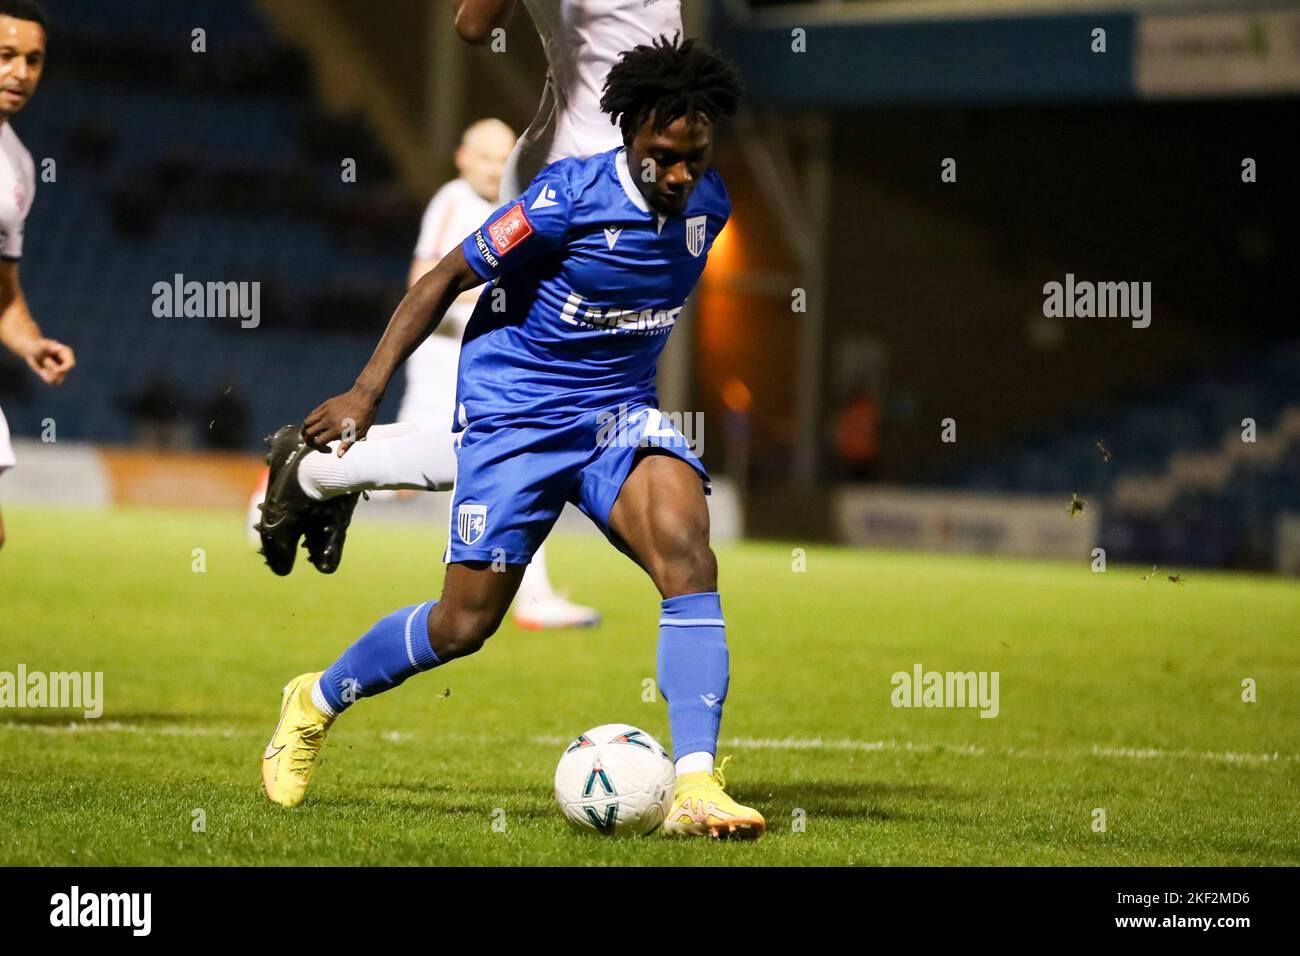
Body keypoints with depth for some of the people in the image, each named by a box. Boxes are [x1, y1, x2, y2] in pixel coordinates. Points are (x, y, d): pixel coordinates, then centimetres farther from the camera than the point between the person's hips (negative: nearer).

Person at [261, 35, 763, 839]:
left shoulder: (709, 205, -1)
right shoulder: (571, 196, -19)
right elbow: (447, 279, -10)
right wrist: (366, 391, -12)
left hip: (620, 411, 4)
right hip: (515, 414, -4)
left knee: (689, 555, -25)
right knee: (468, 622, -2)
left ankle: (696, 788, -31)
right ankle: (318, 700, 27)